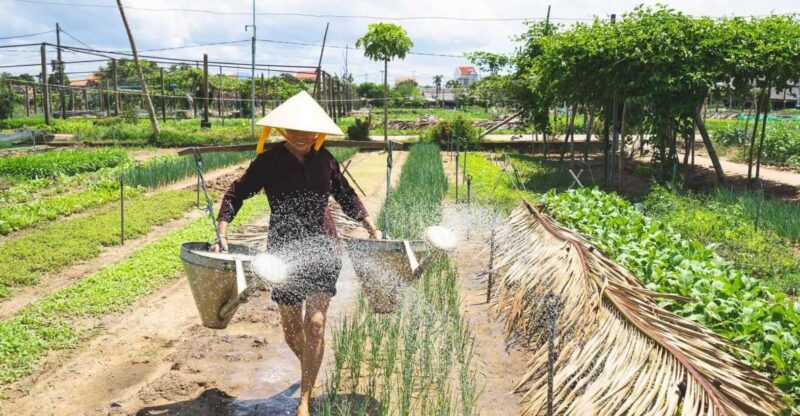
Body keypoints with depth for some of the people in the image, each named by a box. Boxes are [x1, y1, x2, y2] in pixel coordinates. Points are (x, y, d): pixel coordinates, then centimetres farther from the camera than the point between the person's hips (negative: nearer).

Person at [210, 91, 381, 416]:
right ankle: (310, 372, 43)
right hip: (284, 250, -1)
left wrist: (371, 227, 17)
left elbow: (346, 195, 17)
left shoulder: (324, 159, 3)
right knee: (291, 329, 10)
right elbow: (235, 194, -1)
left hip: (322, 248, 1)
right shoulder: (269, 161, -5)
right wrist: (222, 234, -13)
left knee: (315, 323, -10)